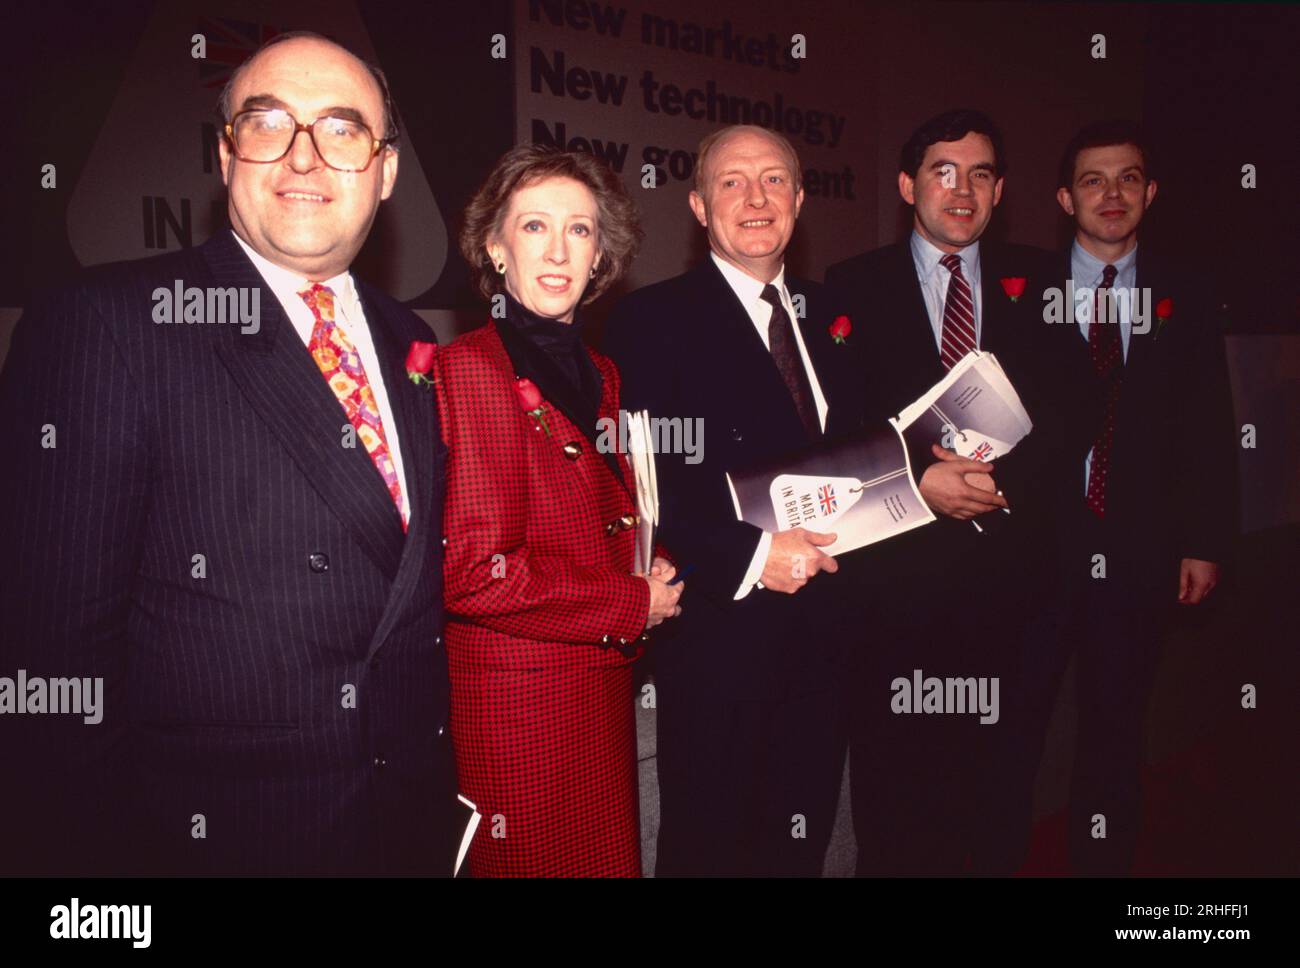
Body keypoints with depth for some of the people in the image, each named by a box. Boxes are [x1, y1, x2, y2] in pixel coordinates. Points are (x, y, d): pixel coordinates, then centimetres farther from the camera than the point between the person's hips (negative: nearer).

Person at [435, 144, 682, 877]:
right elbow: (472, 570, -19)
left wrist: (656, 576, -1)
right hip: (514, 699, -7)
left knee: (609, 859, 17)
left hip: (603, 690, 8)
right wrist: (632, 605, -11)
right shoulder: (471, 367, -14)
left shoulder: (598, 375, 11)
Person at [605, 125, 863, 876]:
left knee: (804, 840, 19)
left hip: (823, 631, 6)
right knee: (710, 846, 11)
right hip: (720, 636, -5)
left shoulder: (825, 315, 13)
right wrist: (749, 553, -22)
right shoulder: (653, 320, -7)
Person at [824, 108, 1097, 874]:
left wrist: (1006, 477, -14)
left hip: (1007, 562, 2)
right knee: (893, 767, 7)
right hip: (897, 571, -2)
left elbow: (1072, 416, 2)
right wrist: (918, 479, -16)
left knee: (989, 771, 10)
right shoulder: (854, 288, 3)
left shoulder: (1036, 284, 9)